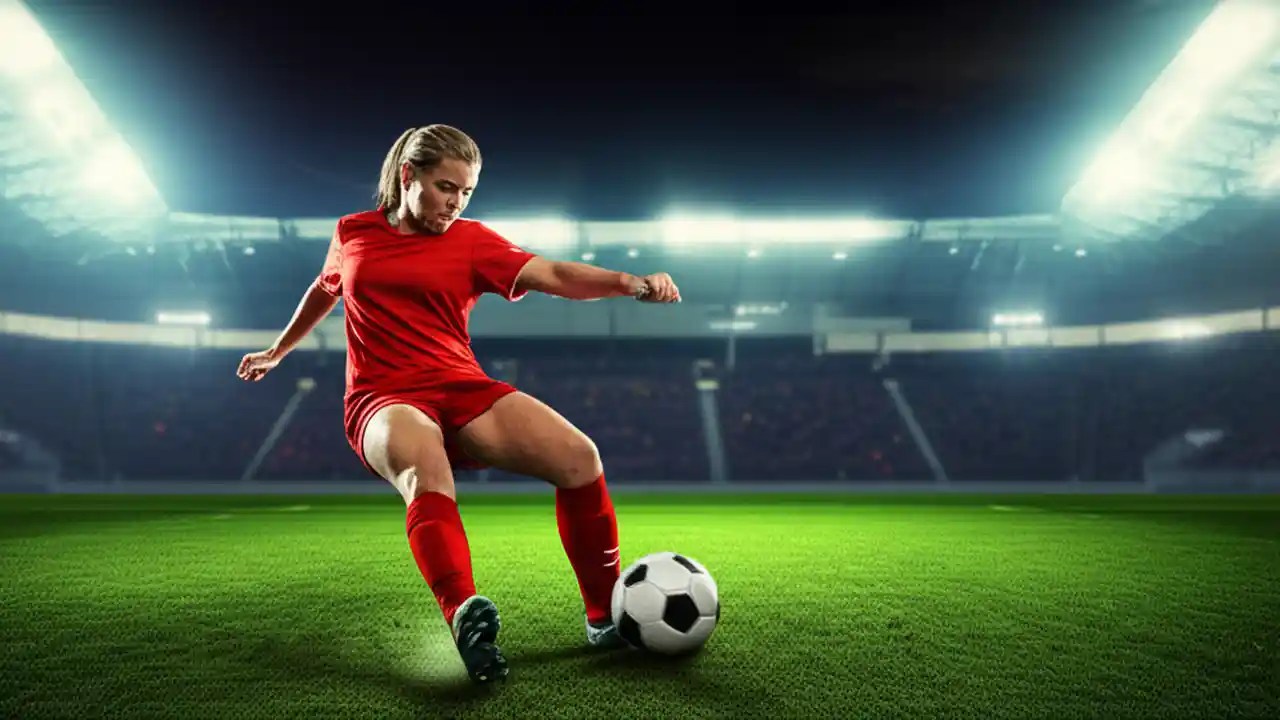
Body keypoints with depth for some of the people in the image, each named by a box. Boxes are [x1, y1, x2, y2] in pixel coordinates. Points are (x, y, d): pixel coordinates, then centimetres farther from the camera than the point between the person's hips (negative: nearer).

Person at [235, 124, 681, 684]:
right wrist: (277, 352, 44)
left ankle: (605, 616, -8)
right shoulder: (352, 233, 11)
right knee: (425, 468, -39)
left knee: (579, 455, -23)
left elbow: (552, 274, -9)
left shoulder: (471, 240, 6)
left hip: (464, 390, 1)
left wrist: (631, 282, -25)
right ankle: (463, 617, -53)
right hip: (383, 399, -1)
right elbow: (325, 290, 31)